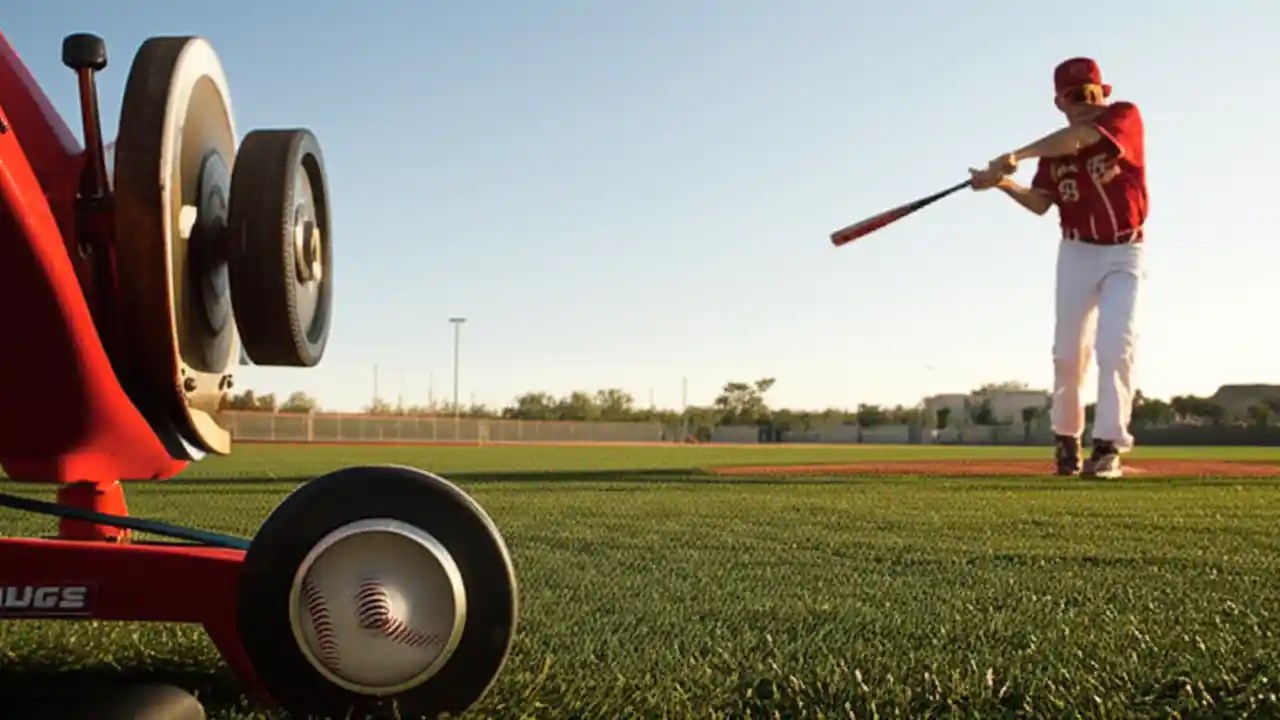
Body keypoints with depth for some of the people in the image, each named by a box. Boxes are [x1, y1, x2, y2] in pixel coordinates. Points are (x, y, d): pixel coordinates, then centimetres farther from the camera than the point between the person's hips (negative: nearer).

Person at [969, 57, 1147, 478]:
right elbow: (1040, 204, 3)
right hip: (1077, 253, 3)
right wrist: (1005, 184, -15)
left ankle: (1109, 446, -10)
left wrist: (1017, 156, -37)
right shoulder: (1055, 148, 2)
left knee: (1115, 347, -13)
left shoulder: (1126, 116, -10)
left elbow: (1079, 138, -30)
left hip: (1124, 255, -3)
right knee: (1068, 352, 1)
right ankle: (1066, 438, 19)